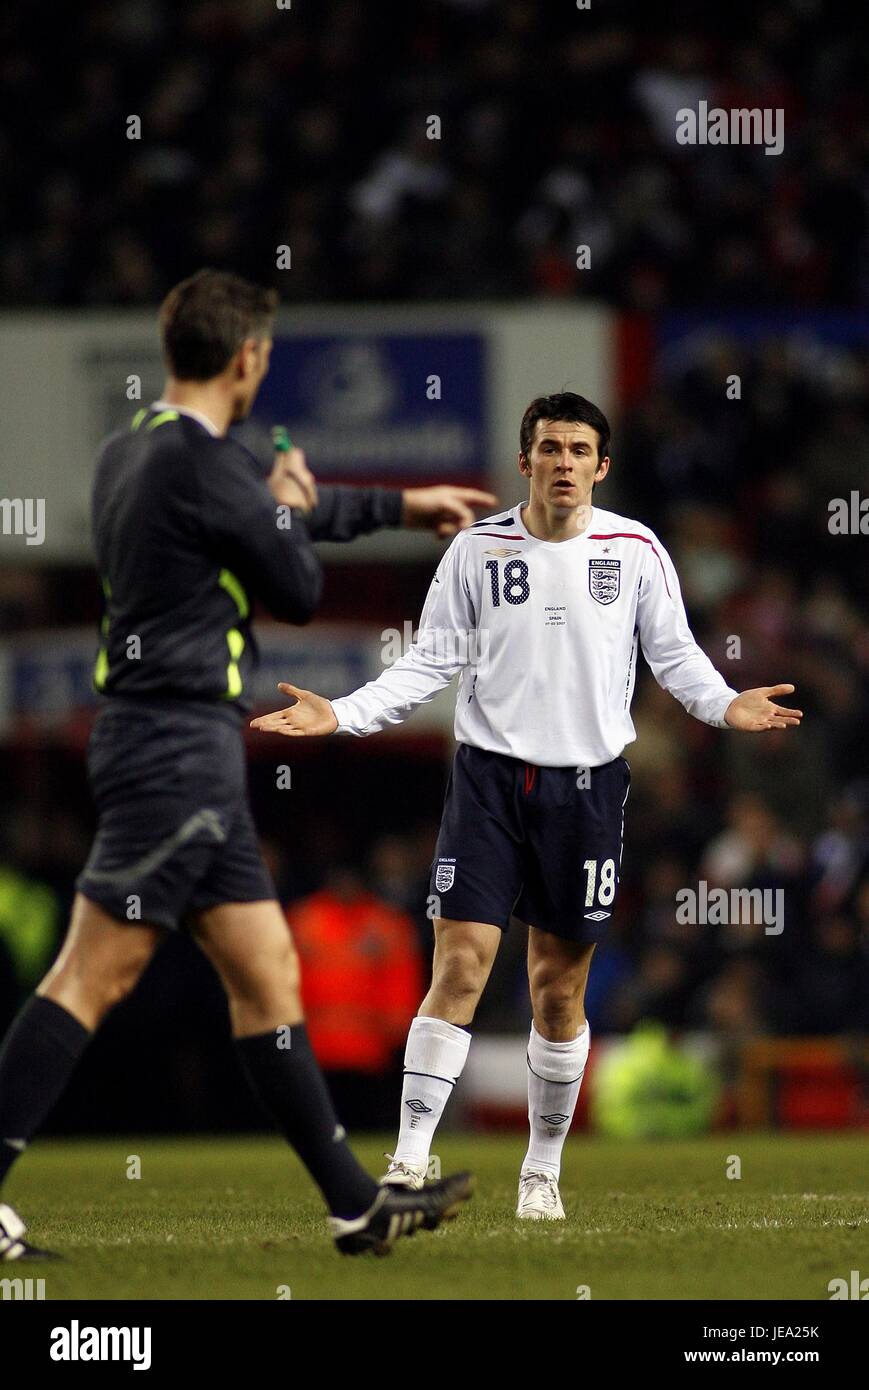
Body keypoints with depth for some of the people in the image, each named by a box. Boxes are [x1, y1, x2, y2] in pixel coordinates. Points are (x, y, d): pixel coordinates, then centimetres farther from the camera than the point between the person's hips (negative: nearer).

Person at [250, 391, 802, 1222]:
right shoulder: (478, 550, 1)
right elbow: (430, 662, 3)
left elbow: (674, 654, 6)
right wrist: (342, 715, -8)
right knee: (459, 967, -11)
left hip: (587, 782, 1)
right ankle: (409, 1163, -9)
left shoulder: (635, 550, 1)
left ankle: (543, 1170, 20)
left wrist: (724, 705, -13)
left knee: (559, 988, 7)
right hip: (490, 774, -1)